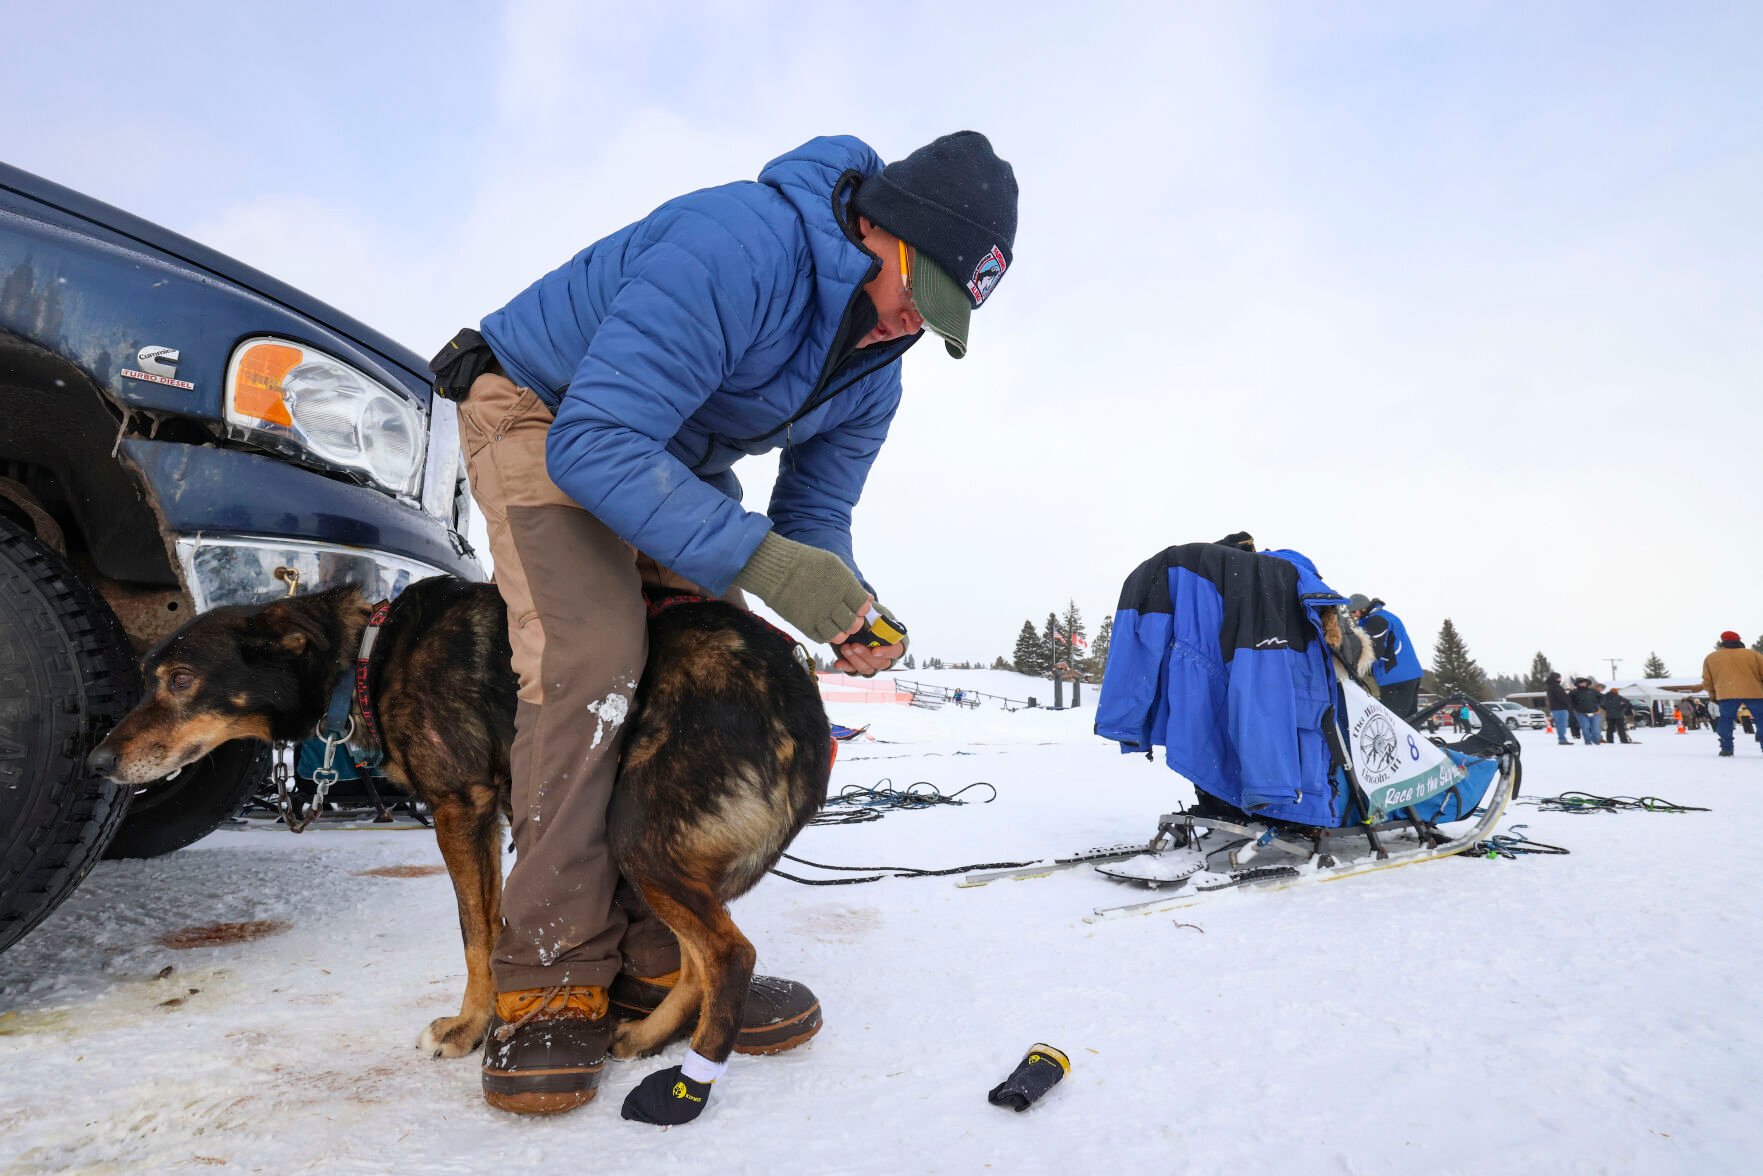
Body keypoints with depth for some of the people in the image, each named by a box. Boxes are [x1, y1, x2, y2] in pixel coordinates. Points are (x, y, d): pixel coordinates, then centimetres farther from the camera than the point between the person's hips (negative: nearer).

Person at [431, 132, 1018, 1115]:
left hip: (677, 457, 7)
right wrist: (761, 561, -44)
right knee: (593, 658, -26)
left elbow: (815, 510, -1)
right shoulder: (737, 249, -34)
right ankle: (553, 980, -14)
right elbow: (596, 444, -39)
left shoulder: (874, 374, -7)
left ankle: (660, 958, 0)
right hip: (544, 415, -7)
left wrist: (848, 607, -24)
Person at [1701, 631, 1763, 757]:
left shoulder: (1710, 658, 14)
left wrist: (1712, 694, 32)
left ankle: (1726, 747, 2)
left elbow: (1707, 681, 17)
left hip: (1726, 694, 1)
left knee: (1725, 719, 11)